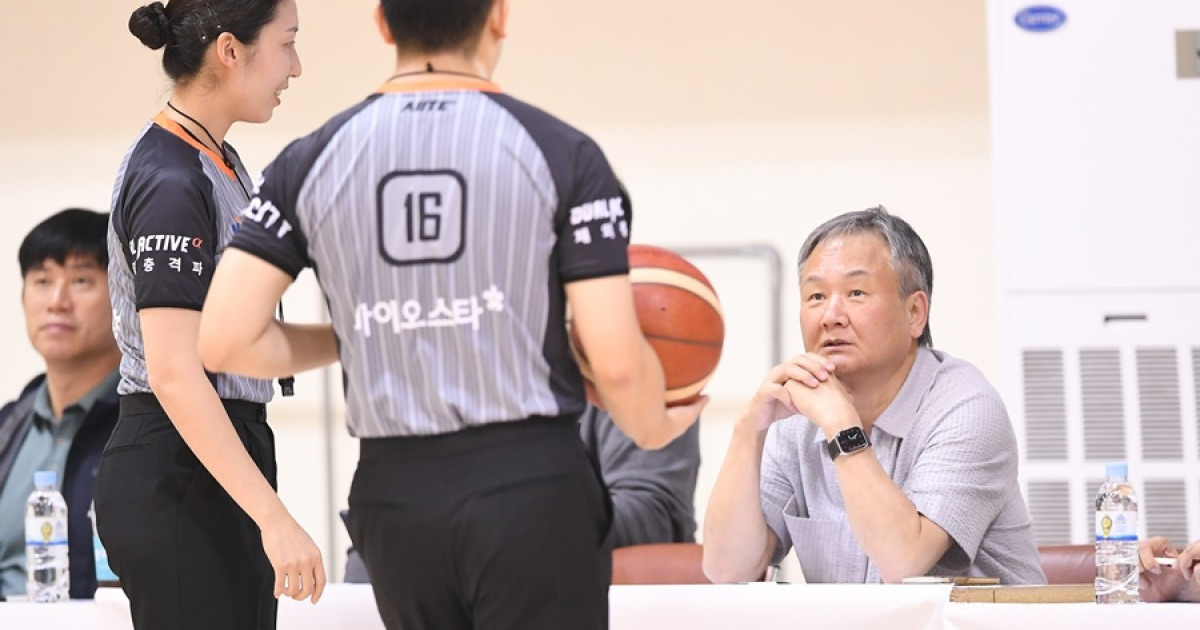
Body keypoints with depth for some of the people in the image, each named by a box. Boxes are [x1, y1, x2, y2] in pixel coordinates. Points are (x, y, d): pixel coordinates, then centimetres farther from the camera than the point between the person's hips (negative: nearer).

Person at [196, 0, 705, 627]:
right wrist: (654, 428, 15)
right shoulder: (562, 152, -4)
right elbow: (616, 362, -7)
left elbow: (223, 341, -1)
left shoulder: (313, 160, 4)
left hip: (394, 491, 4)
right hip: (533, 482, -3)